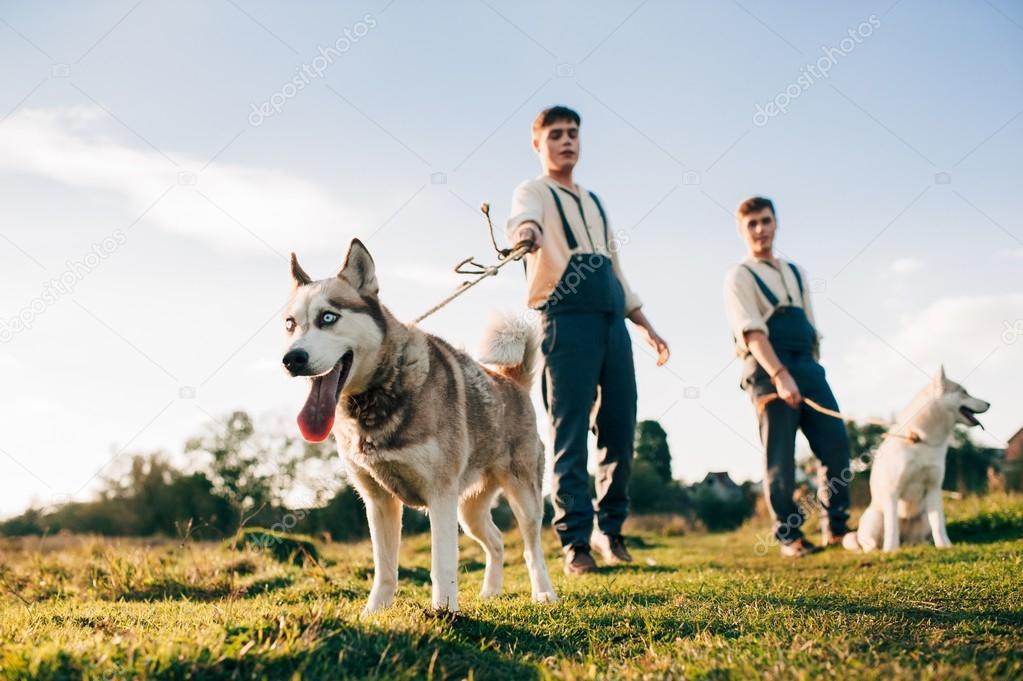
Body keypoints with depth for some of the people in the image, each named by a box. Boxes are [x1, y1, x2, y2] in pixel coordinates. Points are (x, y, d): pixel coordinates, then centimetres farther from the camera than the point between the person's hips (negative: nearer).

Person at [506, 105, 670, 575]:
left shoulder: (595, 202, 27)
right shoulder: (534, 192, 7)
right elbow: (523, 219, -19)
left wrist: (646, 325, 23)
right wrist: (524, 231, -44)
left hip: (613, 323, 6)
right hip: (567, 321, -6)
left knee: (620, 430, 4)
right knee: (570, 434, -8)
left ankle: (609, 529, 17)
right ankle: (575, 543, -6)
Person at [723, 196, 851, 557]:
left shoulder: (796, 273, 22)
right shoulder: (740, 276, 2)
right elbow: (752, 332, -12)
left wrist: (813, 372, 13)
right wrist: (780, 375, -23)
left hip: (807, 366, 6)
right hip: (769, 371, -5)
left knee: (836, 444, -2)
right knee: (780, 457, -4)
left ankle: (836, 527, 10)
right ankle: (789, 535, 8)